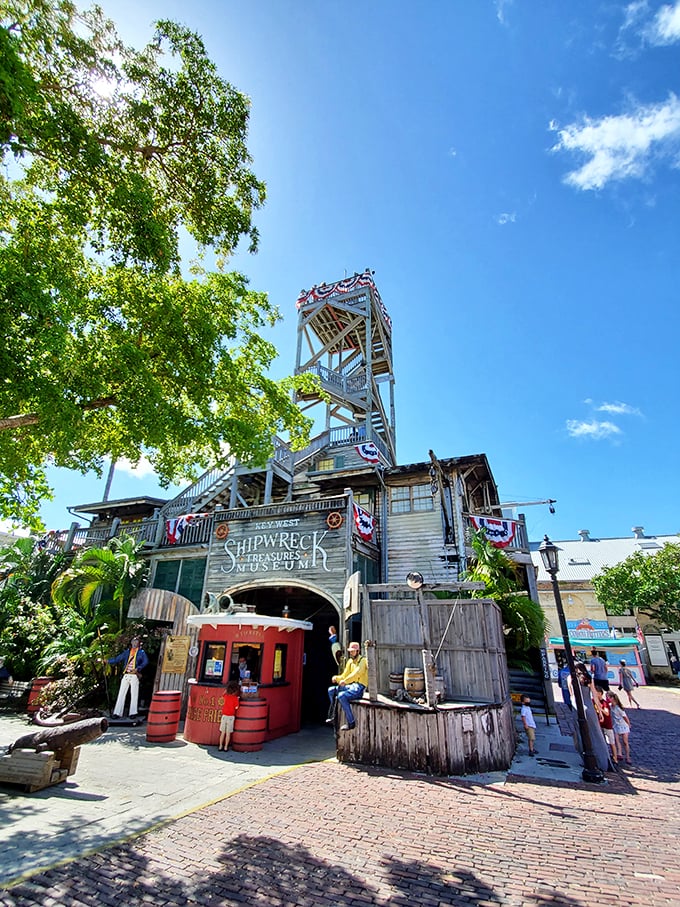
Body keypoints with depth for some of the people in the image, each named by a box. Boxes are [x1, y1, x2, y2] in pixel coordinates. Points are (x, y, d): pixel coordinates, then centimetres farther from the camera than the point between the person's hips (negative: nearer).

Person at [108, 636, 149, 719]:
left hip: (134, 676, -3)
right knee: (121, 694, 3)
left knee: (134, 694, -1)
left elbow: (145, 661, -7)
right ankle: (117, 713, 8)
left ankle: (133, 713, 5)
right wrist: (107, 661, 12)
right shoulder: (127, 652, 15)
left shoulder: (141, 652, 4)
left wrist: (138, 668, -20)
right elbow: (117, 659, 18)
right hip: (126, 675, 4)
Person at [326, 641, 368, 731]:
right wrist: (336, 678, -7)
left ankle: (351, 723, -18)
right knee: (331, 690, 3)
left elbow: (356, 673, -26)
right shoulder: (350, 661, 15)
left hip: (359, 687, -8)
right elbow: (344, 676, 14)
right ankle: (333, 716, 9)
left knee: (341, 696, -28)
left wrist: (345, 681, -36)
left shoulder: (362, 660, -9)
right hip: (351, 686, 9)